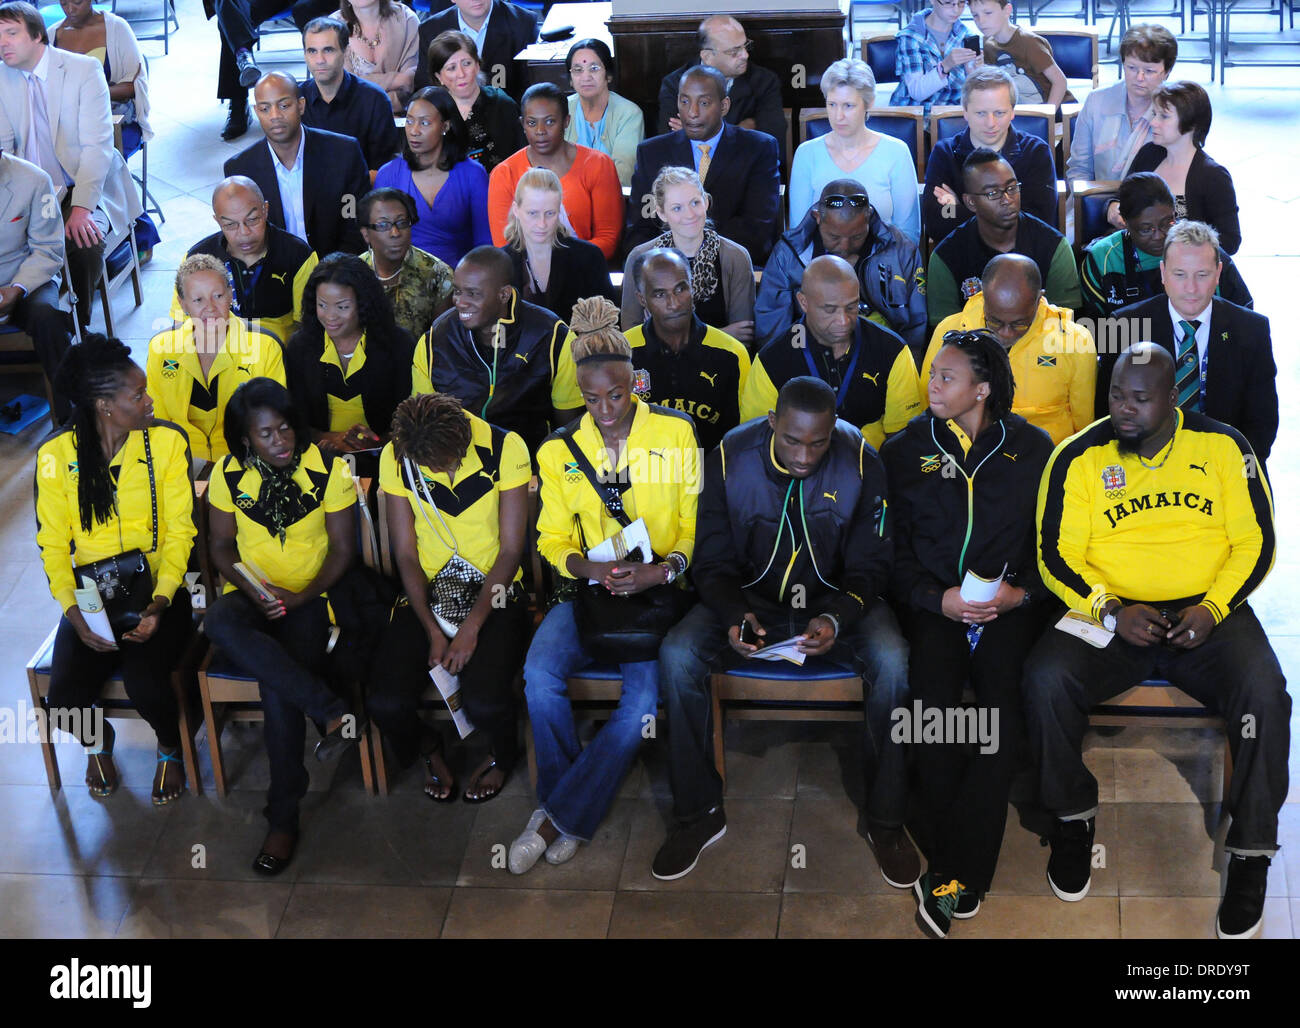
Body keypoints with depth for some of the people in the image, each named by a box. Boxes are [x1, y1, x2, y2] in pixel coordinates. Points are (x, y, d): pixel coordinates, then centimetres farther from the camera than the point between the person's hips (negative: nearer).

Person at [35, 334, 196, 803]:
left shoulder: (166, 440, -6)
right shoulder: (55, 455, -3)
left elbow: (179, 532, -6)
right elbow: (53, 545, -1)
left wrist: (159, 602, -20)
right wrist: (74, 612, -16)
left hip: (157, 592, -1)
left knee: (146, 688, -27)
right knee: (64, 701, -18)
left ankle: (171, 748, 11)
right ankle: (98, 740, 22)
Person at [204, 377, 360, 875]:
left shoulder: (328, 469, -4)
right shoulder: (228, 474, 2)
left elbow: (343, 548, -1)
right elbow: (220, 545, 8)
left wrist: (302, 596, -16)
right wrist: (251, 588, -12)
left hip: (309, 596, -2)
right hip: (251, 595, 3)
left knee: (277, 681, -30)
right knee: (219, 622, -35)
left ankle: (284, 814, -18)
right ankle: (330, 710, -33)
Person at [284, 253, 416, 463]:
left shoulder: (398, 345, 0)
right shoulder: (300, 347, 6)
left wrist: (375, 443, -18)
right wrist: (335, 439, -14)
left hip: (381, 459, -1)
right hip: (322, 457, 2)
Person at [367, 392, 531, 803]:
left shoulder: (505, 448, -14)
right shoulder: (395, 457, -8)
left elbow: (511, 549, -9)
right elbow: (406, 554, -2)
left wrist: (472, 628, -16)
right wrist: (433, 631, -12)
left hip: (494, 589, -2)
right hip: (427, 591, 2)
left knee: (485, 703, -27)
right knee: (386, 703, -21)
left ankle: (502, 752, 12)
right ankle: (429, 748, 17)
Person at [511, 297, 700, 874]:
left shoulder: (675, 434, 2)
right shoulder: (560, 451, 8)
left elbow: (698, 527, 4)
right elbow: (553, 541, 10)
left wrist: (662, 570, -16)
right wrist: (589, 567, -12)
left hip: (658, 589, -2)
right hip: (588, 588, 2)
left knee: (645, 697, -28)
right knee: (540, 676, -27)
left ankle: (561, 816, -12)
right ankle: (568, 804, -6)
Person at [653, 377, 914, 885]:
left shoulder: (859, 463, -14)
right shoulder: (730, 459, -13)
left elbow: (869, 567, -7)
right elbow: (713, 565, -6)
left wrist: (837, 618, -29)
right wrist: (735, 615, -28)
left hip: (835, 599, -1)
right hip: (751, 598, 1)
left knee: (893, 664, -31)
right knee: (677, 657, -27)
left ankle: (885, 820, -12)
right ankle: (697, 814, -10)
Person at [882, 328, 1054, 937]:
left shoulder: (1032, 449, 9)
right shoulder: (906, 451, 10)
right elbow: (892, 547, 7)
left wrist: (1023, 592, -9)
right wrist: (937, 599, -9)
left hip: (1009, 605, 0)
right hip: (932, 604, 1)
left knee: (1004, 712, -27)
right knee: (931, 709, -27)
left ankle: (952, 874, -18)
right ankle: (966, 875, -13)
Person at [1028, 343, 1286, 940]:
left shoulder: (1222, 447, 5)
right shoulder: (1080, 457, 4)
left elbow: (1256, 542, 5)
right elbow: (1057, 555, 1)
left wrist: (1212, 608, -11)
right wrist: (1111, 611, -16)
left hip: (1208, 612, 0)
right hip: (1110, 612, 0)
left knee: (1264, 692, -30)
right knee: (1046, 679, -29)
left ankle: (1250, 856, -12)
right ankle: (1073, 820, -3)